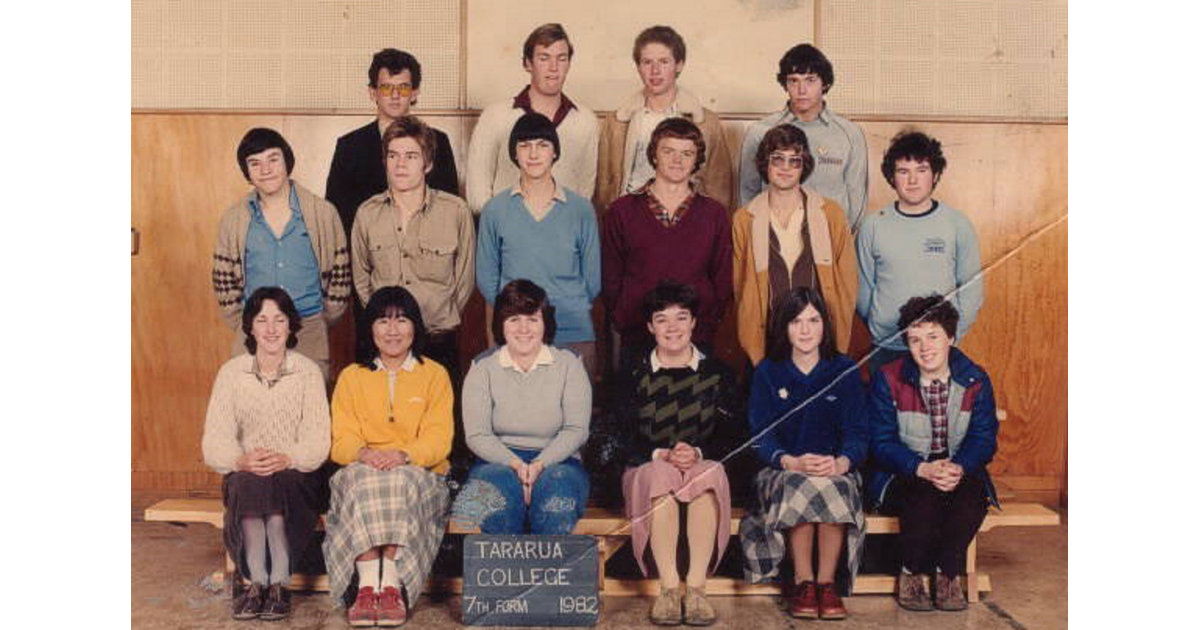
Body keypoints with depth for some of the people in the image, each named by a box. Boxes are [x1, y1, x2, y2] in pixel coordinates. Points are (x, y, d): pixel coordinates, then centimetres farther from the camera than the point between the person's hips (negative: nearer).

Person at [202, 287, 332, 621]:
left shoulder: (308, 372, 2)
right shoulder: (231, 372, 5)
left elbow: (318, 442, -6)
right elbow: (213, 443, -3)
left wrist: (287, 459, -26)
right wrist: (241, 460, -24)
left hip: (297, 476, -1)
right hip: (244, 477, 1)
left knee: (279, 483, -34)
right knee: (248, 482, -32)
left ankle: (279, 582, -26)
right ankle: (255, 580, -25)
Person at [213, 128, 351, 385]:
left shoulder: (322, 213, 0)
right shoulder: (233, 219, 4)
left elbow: (339, 275, 6)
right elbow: (224, 282, 12)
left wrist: (322, 323, 8)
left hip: (311, 334, -1)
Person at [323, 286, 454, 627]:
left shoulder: (435, 375, 11)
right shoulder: (351, 377, 15)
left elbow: (439, 439, -1)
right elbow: (342, 440, 3)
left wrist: (403, 454, -23)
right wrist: (364, 453, -21)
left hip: (420, 474, -1)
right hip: (361, 471, 1)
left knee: (400, 481, -35)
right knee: (362, 479, -34)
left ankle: (391, 584, -40)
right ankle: (368, 583, -42)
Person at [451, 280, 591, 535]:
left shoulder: (568, 364, 6)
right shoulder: (483, 367, 7)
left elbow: (577, 430, -1)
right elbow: (477, 435, 0)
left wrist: (540, 464, -16)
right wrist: (515, 464, -17)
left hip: (556, 460, 0)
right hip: (499, 461, 0)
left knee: (556, 486, -35)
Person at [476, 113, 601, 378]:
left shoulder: (581, 209, 5)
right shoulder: (495, 210, 5)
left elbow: (593, 279, 11)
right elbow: (486, 279, 11)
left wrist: (570, 309, 7)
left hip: (575, 336, 0)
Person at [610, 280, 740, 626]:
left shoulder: (716, 373, 10)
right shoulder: (635, 376, 9)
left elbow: (731, 435, 2)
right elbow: (625, 440, -1)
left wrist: (697, 453, -19)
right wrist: (663, 455, -20)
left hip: (705, 466, 0)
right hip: (648, 467, 0)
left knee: (709, 473, -35)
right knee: (663, 476, -35)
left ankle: (696, 587, -38)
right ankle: (668, 588, -37)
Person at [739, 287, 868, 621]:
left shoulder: (845, 371, 6)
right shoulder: (767, 373, 5)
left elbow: (858, 434, -2)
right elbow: (761, 437, -4)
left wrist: (840, 463, -25)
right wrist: (792, 462, -25)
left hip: (836, 471, 1)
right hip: (781, 471, 0)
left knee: (834, 487, -34)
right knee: (799, 484, -35)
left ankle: (827, 584, -23)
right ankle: (802, 582, -24)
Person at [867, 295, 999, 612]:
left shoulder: (976, 380, 1)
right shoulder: (888, 380, -5)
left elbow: (984, 438, -3)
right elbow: (882, 443, -9)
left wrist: (959, 467, -25)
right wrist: (922, 469, -27)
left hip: (959, 471, 2)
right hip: (903, 475, -2)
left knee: (975, 493, -31)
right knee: (925, 494, -35)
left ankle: (948, 574, -11)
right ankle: (911, 574, -11)